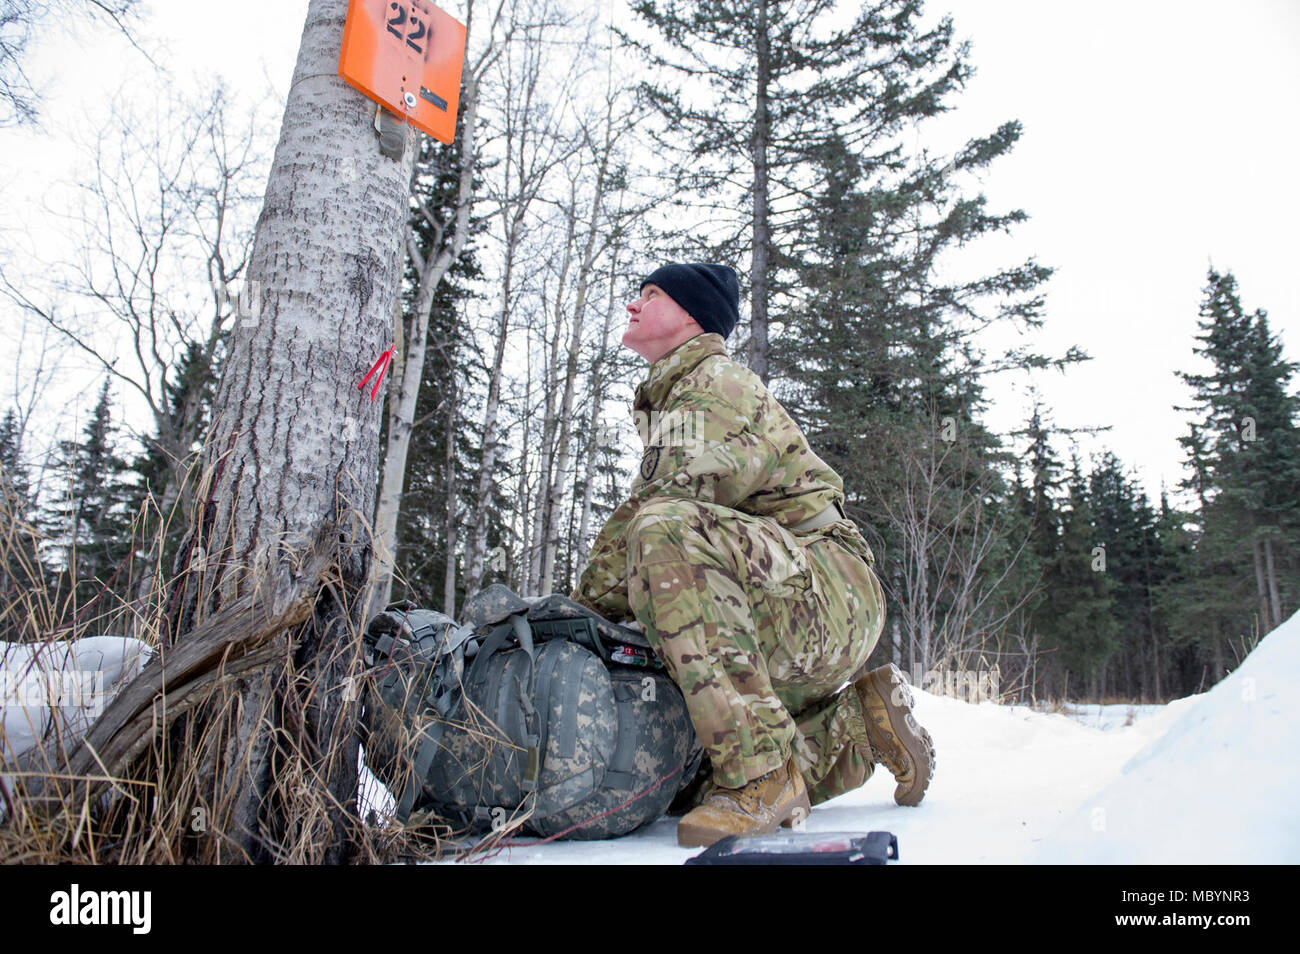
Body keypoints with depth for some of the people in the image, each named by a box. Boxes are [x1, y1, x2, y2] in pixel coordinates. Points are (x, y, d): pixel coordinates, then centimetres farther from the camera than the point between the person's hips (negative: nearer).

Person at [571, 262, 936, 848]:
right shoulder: (668, 395, 24)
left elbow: (657, 515, -19)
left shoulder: (715, 380, -7)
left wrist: (582, 609, -10)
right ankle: (858, 722, 21)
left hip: (829, 588, -10)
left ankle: (763, 774, -32)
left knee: (665, 527, -35)